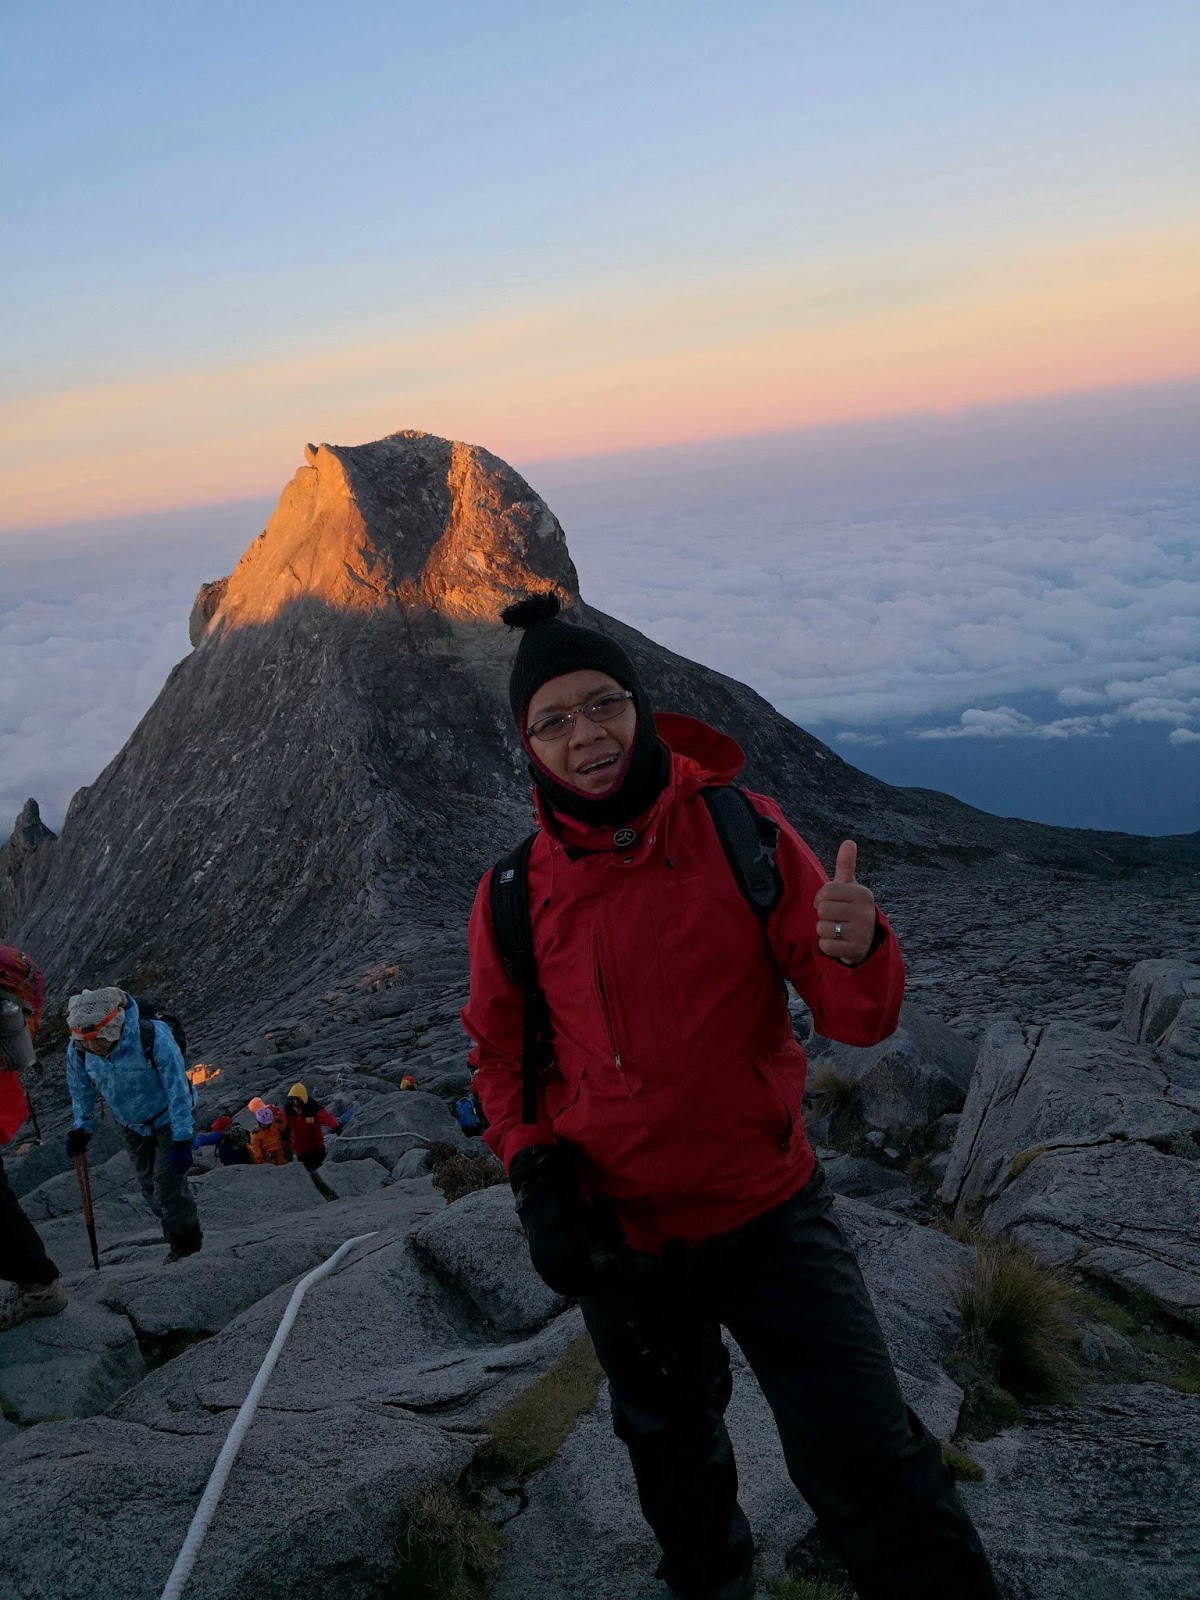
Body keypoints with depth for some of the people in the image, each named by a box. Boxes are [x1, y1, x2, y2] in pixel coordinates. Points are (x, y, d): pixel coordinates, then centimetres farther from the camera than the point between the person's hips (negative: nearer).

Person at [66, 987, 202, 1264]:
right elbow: (81, 1091, 3)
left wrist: (182, 1142, -27)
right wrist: (81, 1128, 3)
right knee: (150, 1187, 8)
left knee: (168, 1182, -12)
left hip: (168, 1120, -5)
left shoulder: (154, 1038, -35)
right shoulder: (77, 1050, -20)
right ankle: (177, 1240, 24)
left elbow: (179, 1091, -28)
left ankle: (186, 1243, 7)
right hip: (132, 1127, 5)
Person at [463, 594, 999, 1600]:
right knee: (676, 1462, 25)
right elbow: (500, 1050, 7)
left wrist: (856, 949, -36)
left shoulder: (742, 832, -13)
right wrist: (531, 1165, -11)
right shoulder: (514, 896, -10)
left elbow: (859, 1022, -13)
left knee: (871, 1470, -5)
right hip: (622, 1239, 2)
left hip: (772, 1215, -2)